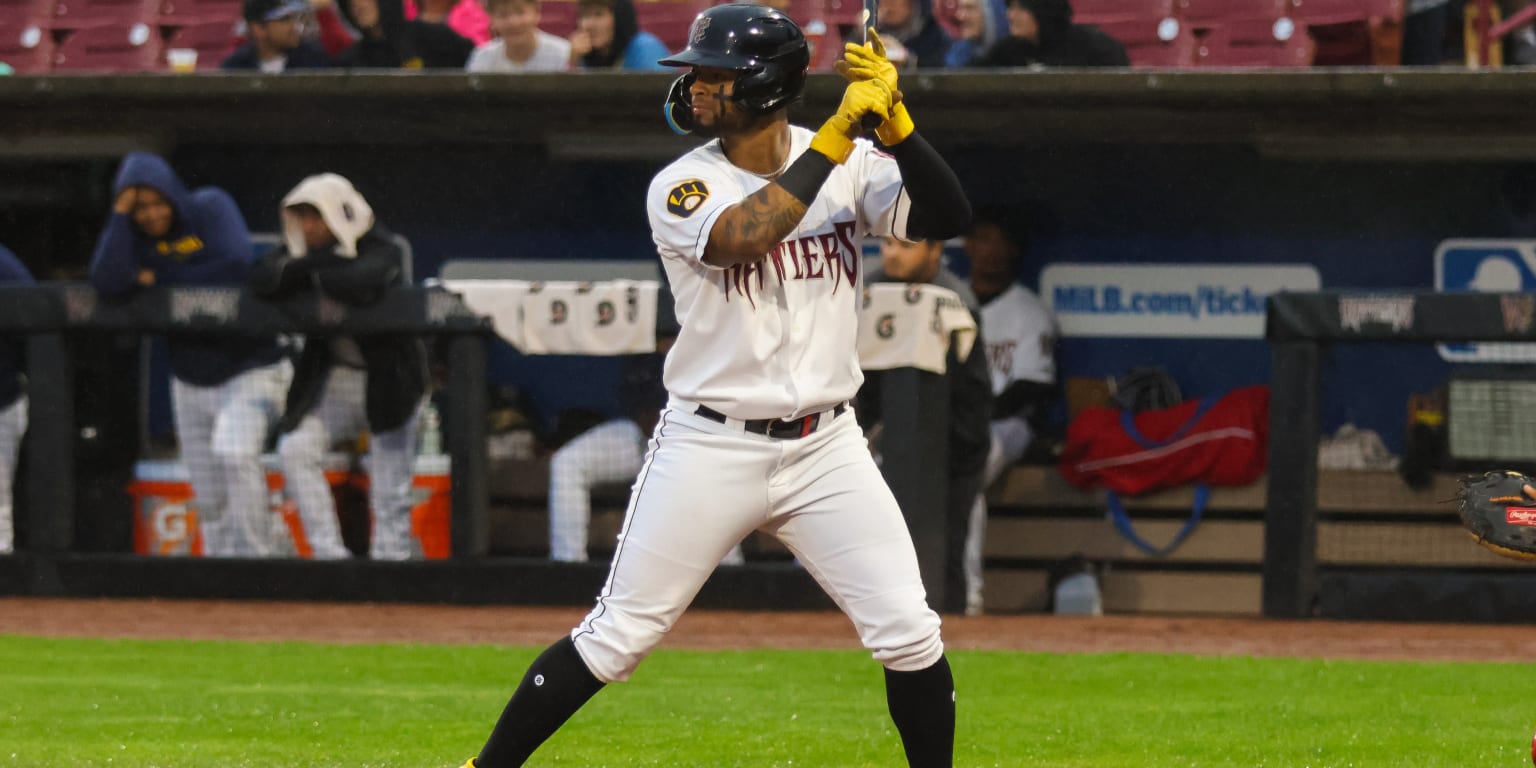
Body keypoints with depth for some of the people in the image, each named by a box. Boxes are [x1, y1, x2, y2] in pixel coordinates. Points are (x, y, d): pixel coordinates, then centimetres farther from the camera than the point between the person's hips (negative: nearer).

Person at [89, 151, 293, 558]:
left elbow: (236, 266, -24)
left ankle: (256, 558, -23)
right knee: (209, 500, 6)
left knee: (234, 453, -28)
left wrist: (160, 280, -15)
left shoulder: (210, 207, -9)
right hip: (190, 382, 5)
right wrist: (120, 213, -20)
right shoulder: (131, 234, -1)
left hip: (249, 368, -5)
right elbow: (107, 282, -20)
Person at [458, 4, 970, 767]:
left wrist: (892, 122, -27)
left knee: (910, 638, -5)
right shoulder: (680, 187, -8)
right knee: (614, 639, 0)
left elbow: (946, 217, -13)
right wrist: (836, 137, -29)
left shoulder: (853, 165, 0)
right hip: (709, 447, -2)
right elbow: (739, 239, -28)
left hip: (825, 447, 2)